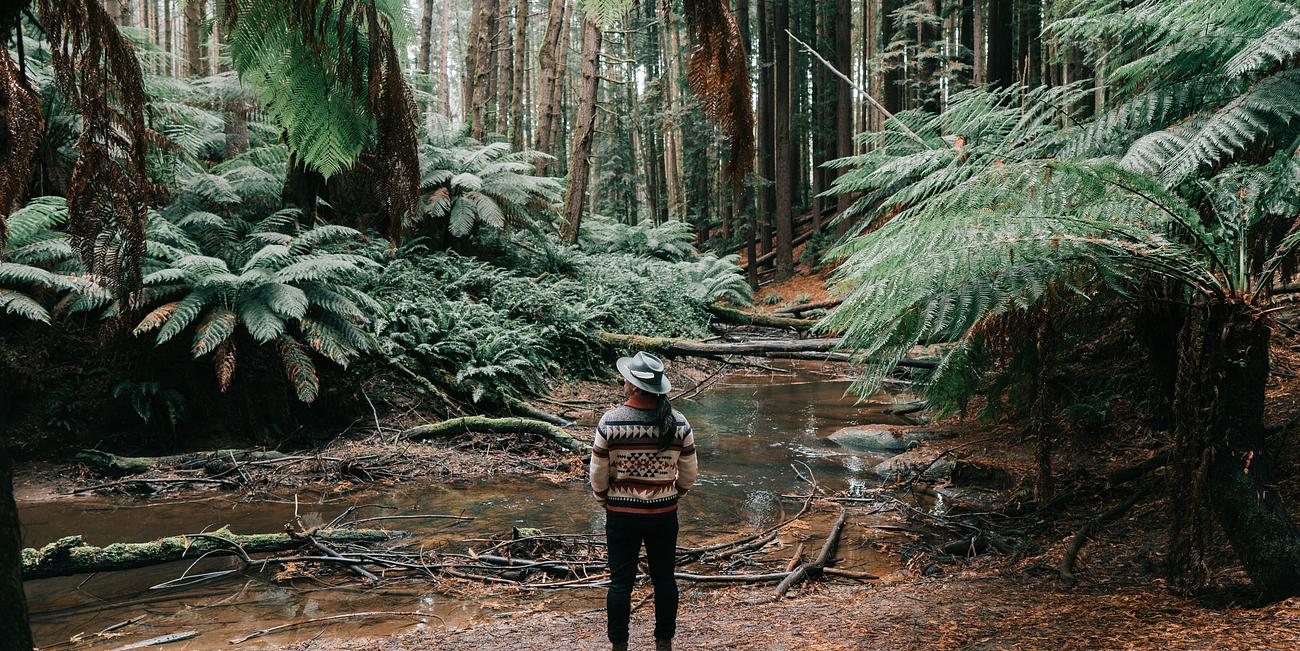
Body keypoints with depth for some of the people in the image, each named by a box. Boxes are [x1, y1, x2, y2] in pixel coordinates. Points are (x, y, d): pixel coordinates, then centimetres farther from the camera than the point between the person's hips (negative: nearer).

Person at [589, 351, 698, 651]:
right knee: (664, 579, 15)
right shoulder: (678, 423, -8)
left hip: (621, 514, -2)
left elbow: (597, 473, -7)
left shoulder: (610, 421, -14)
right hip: (664, 514, 2)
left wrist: (604, 500, 11)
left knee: (620, 581, 9)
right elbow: (689, 473, 0)